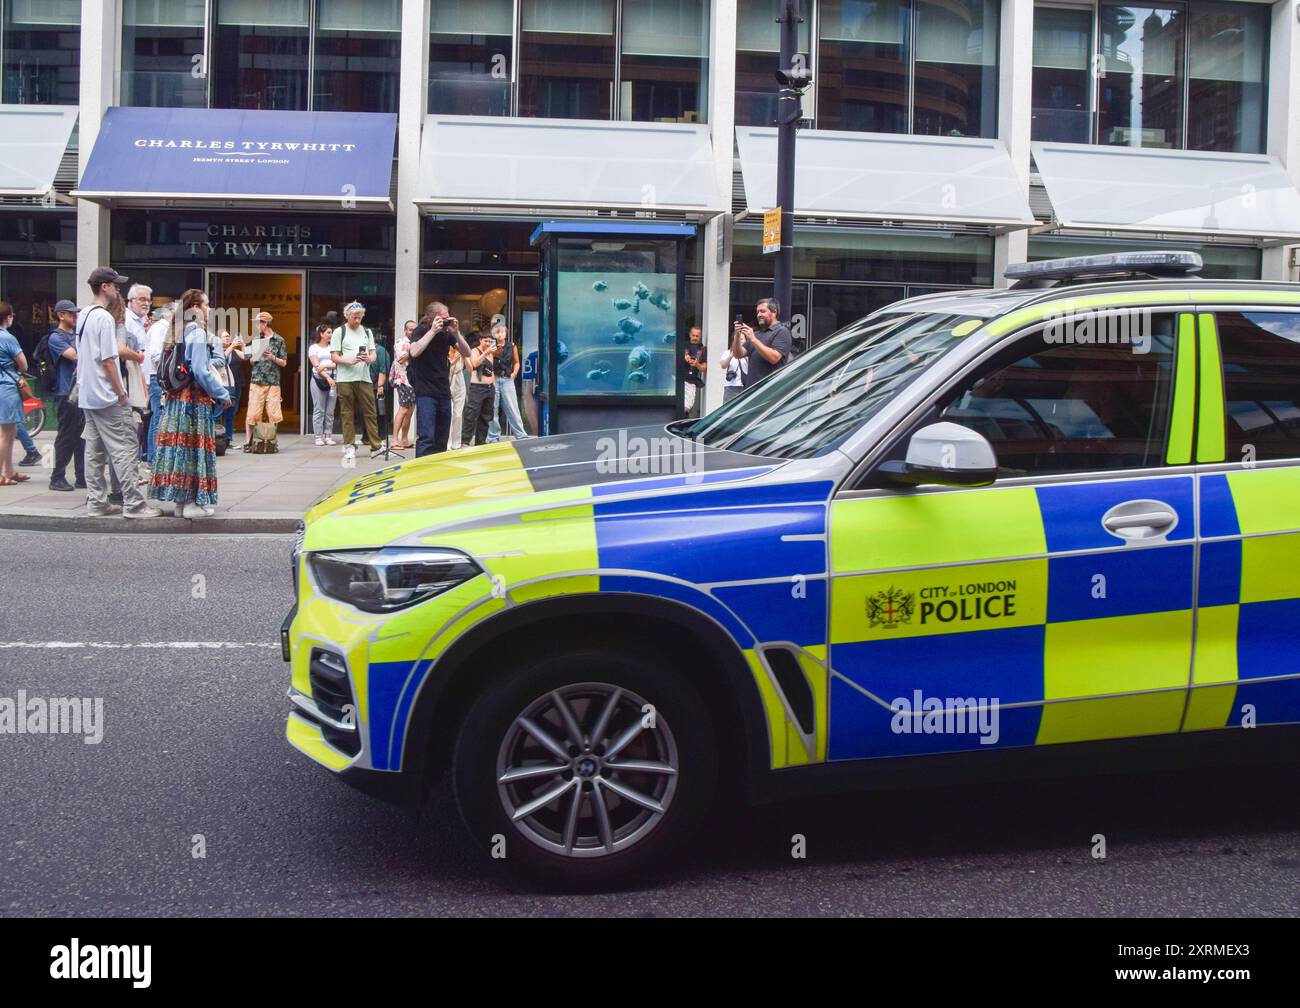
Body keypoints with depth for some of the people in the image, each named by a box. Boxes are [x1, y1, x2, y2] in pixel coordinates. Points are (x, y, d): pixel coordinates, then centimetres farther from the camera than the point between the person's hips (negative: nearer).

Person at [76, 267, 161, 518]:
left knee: (94, 449, 10)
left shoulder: (83, 316, 13)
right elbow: (108, 360, -18)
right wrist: (120, 391, -12)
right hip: (107, 395, -9)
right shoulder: (105, 317, -15)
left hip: (87, 394, 9)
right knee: (123, 448, -7)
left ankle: (96, 503, 12)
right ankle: (133, 504, -8)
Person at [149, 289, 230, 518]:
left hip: (176, 396, 8)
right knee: (196, 446, -3)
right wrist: (223, 395, -9)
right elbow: (201, 371, -16)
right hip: (195, 397, -8)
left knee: (179, 443, 8)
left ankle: (180, 499, 13)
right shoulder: (197, 333, -12)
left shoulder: (177, 332, 13)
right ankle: (193, 503, -1)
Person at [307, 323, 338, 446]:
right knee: (318, 410, -4)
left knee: (330, 411, 2)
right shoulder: (313, 348, 5)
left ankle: (328, 436, 5)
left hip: (332, 380, 3)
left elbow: (338, 364, 6)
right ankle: (319, 437, -3)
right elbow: (316, 366, -6)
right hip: (318, 379, -3)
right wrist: (327, 377, -18)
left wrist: (326, 365, -11)